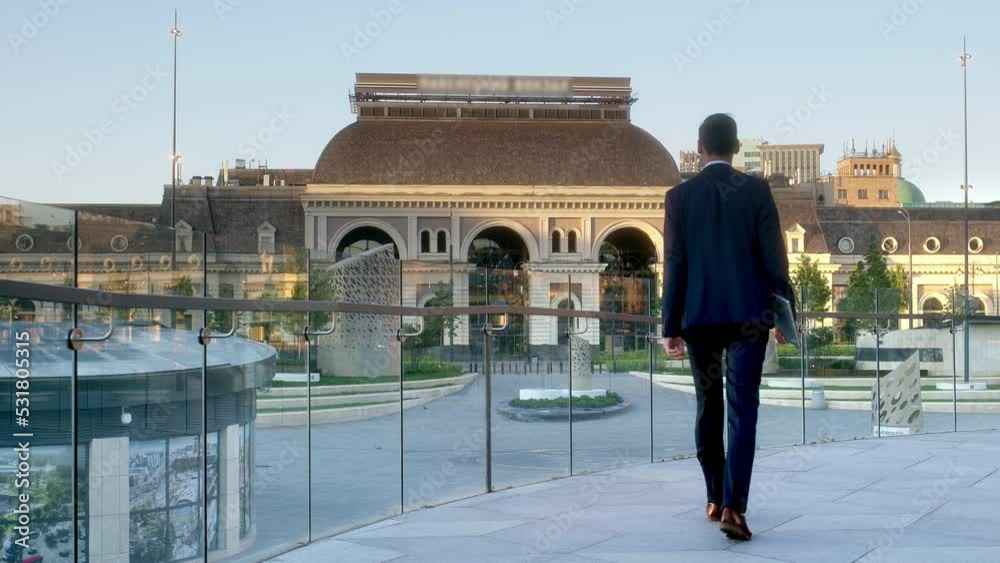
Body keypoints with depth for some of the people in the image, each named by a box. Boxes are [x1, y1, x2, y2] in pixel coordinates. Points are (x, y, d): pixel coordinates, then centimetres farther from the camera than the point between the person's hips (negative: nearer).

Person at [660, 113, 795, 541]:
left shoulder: (679, 196, 0)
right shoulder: (757, 190, -2)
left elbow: (674, 265, -2)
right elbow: (773, 257, -5)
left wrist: (670, 327, 0)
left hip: (698, 316, 2)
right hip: (748, 314, -2)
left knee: (708, 408, 15)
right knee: (742, 410, -3)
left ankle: (715, 498, 25)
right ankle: (733, 506, -15)